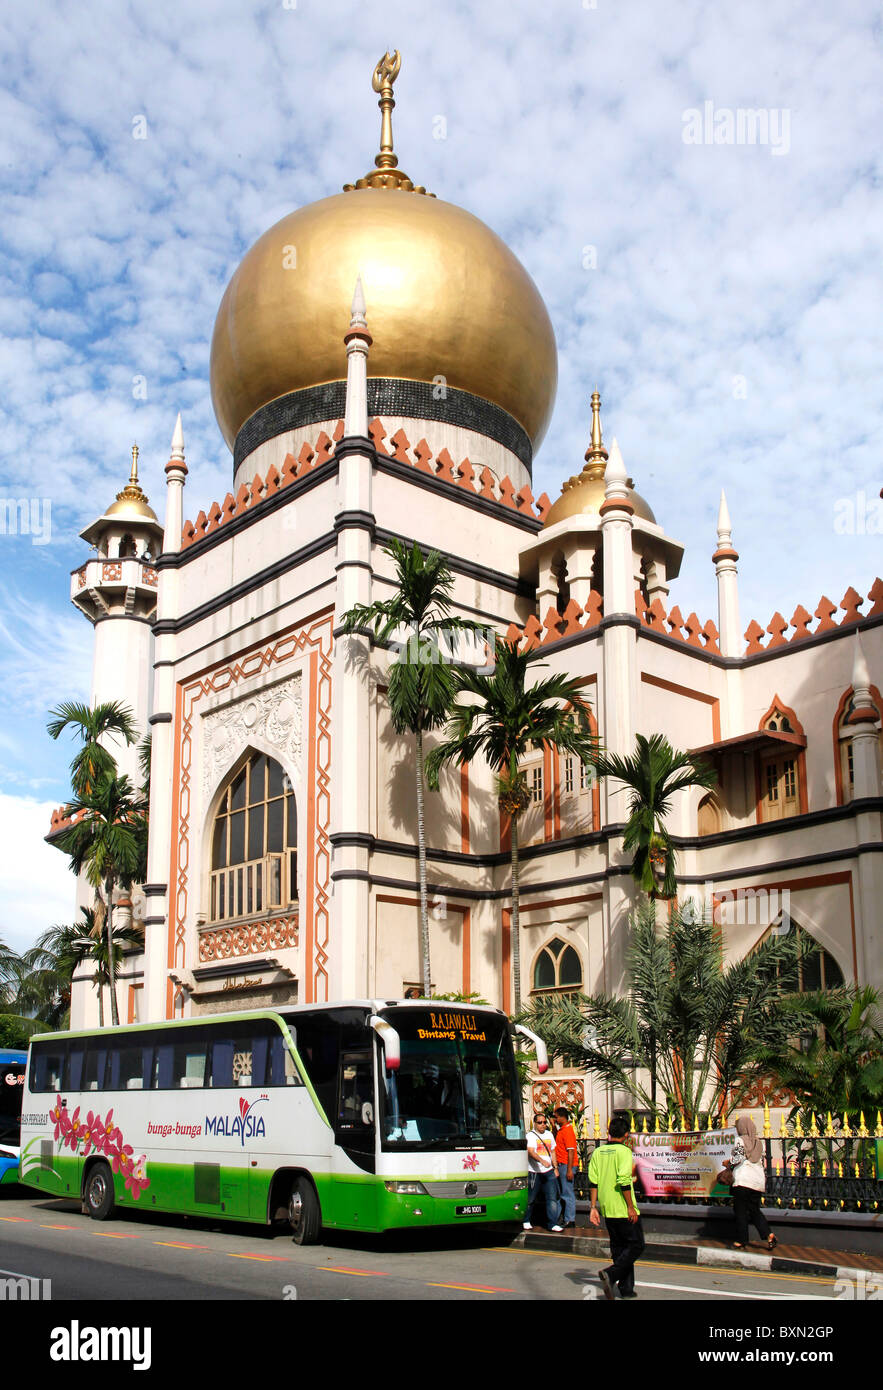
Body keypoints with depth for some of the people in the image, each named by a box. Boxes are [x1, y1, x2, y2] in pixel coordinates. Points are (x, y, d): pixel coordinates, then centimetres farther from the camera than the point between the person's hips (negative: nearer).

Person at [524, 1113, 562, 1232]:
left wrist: (555, 1167, 13)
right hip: (534, 1172, -4)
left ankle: (552, 1223, 0)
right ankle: (526, 1221, 22)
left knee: (552, 1198, -3)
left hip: (549, 1172, 5)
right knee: (531, 1199, 5)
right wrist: (542, 1161, -36)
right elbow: (530, 1152, -21)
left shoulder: (549, 1135, 14)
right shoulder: (530, 1136, -6)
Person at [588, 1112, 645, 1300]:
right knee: (636, 1245, 3)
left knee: (619, 1247, 14)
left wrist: (593, 1207, 6)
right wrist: (631, 1207, -14)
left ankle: (626, 1288, 13)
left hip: (607, 1209, 6)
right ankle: (611, 1274, -14)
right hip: (623, 1209, -6)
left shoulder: (598, 1152, 6)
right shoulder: (624, 1151, -11)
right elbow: (624, 1181, -19)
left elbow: (593, 1182, 3)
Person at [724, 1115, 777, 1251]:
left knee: (740, 1211, 3)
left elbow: (738, 1158, -15)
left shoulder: (740, 1140, -5)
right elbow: (761, 1162, 15)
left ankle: (741, 1241, 4)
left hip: (743, 1180, -6)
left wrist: (728, 1163, 5)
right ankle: (769, 1235, -2)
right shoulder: (758, 1143, 13)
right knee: (755, 1210, 14)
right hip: (758, 1181, 6)